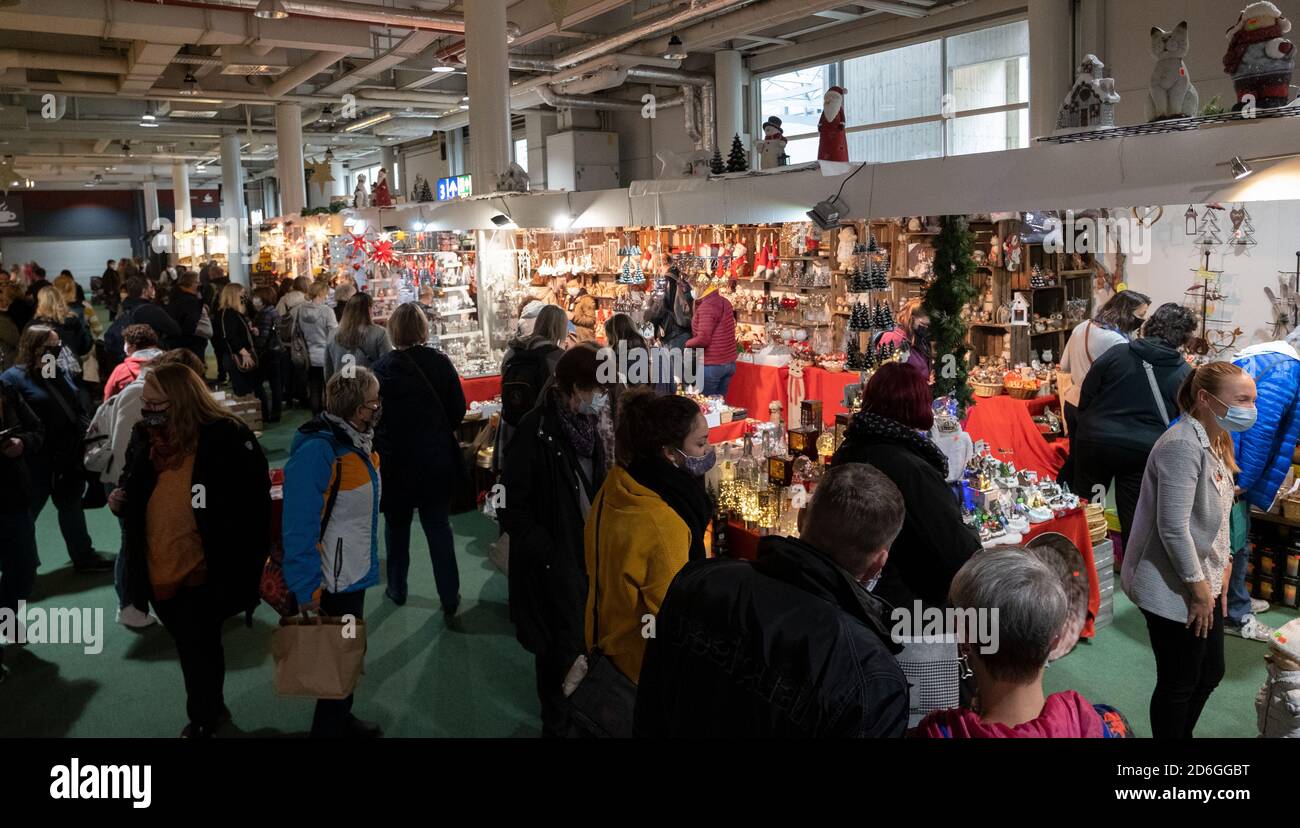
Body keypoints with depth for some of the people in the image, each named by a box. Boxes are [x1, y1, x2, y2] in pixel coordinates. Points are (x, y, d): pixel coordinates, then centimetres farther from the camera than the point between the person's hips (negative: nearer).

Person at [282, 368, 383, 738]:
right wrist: (307, 589, -23)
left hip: (354, 571, 9)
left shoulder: (356, 440, 3)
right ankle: (328, 728, 23)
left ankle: (340, 716, 42)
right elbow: (299, 524, -25)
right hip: (331, 580, -9)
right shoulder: (318, 450, -25)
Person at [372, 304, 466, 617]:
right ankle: (450, 599, 12)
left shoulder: (381, 368, -14)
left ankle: (397, 589, 32)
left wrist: (382, 445, 10)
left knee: (397, 525, 19)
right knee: (439, 527, 11)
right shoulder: (440, 362, -9)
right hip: (437, 459, 1)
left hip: (395, 461, -1)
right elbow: (458, 409, -4)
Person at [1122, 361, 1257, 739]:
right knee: (1178, 684, 5)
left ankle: (1184, 735, 41)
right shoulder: (1183, 445, -23)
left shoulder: (1215, 441, 8)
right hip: (1175, 590, -10)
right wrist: (1198, 586, -18)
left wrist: (1222, 567, 12)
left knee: (1210, 673, 21)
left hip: (1204, 581, 10)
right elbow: (1173, 528, -25)